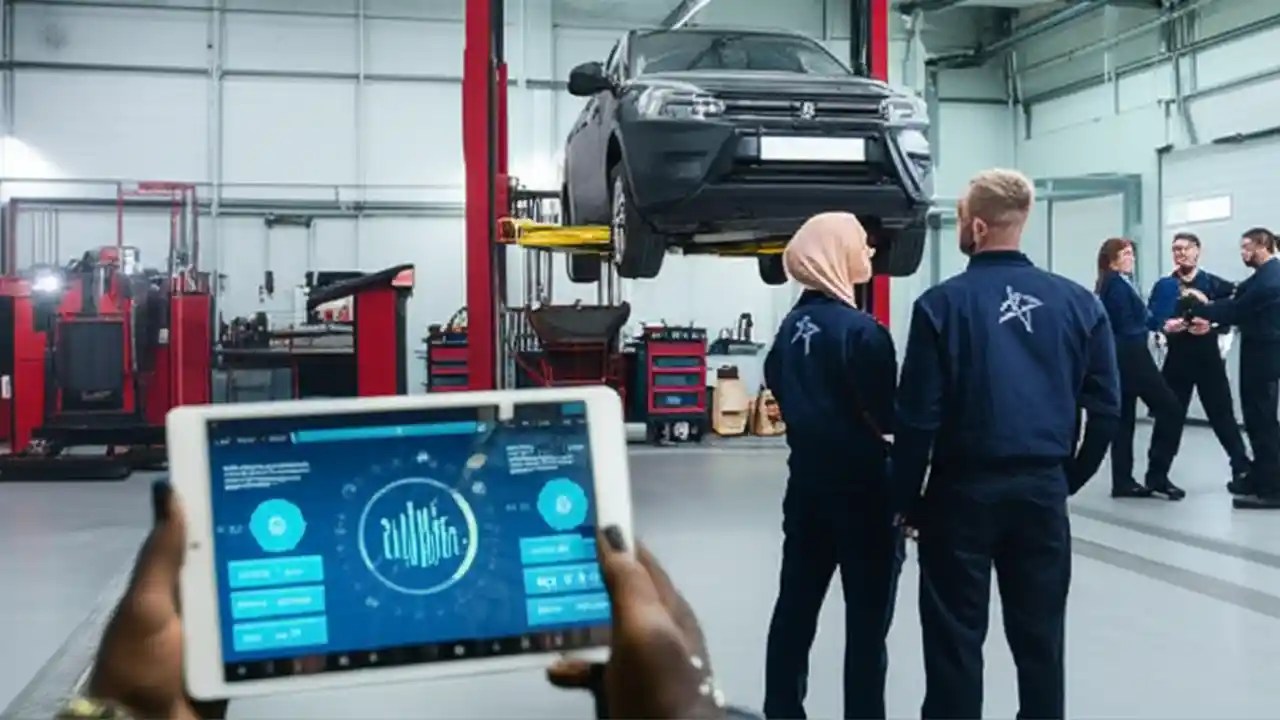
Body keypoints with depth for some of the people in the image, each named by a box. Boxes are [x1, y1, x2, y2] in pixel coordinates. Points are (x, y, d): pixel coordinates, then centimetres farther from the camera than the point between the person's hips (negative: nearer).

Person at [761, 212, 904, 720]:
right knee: (867, 617, 4)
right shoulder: (860, 330, -17)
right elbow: (888, 417, -17)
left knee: (795, 605, 14)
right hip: (861, 487, -7)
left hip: (806, 479, 7)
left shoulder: (792, 325, 5)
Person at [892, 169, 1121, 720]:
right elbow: (1105, 408, 1)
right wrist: (1069, 478, 14)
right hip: (1043, 490, 3)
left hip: (964, 488, -3)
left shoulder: (943, 304, -11)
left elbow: (918, 417, -11)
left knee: (956, 638, 8)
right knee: (1040, 635, 14)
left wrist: (906, 500, 0)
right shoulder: (1078, 302, -1)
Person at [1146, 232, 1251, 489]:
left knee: (1222, 414, 5)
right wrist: (1165, 326, -20)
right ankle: (1156, 474, 11)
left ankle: (1242, 468, 18)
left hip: (1209, 358, -1)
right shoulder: (1163, 286, 5)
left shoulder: (1215, 285, 2)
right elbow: (1151, 320, -1)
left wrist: (1211, 326, -21)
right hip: (1177, 358, 1)